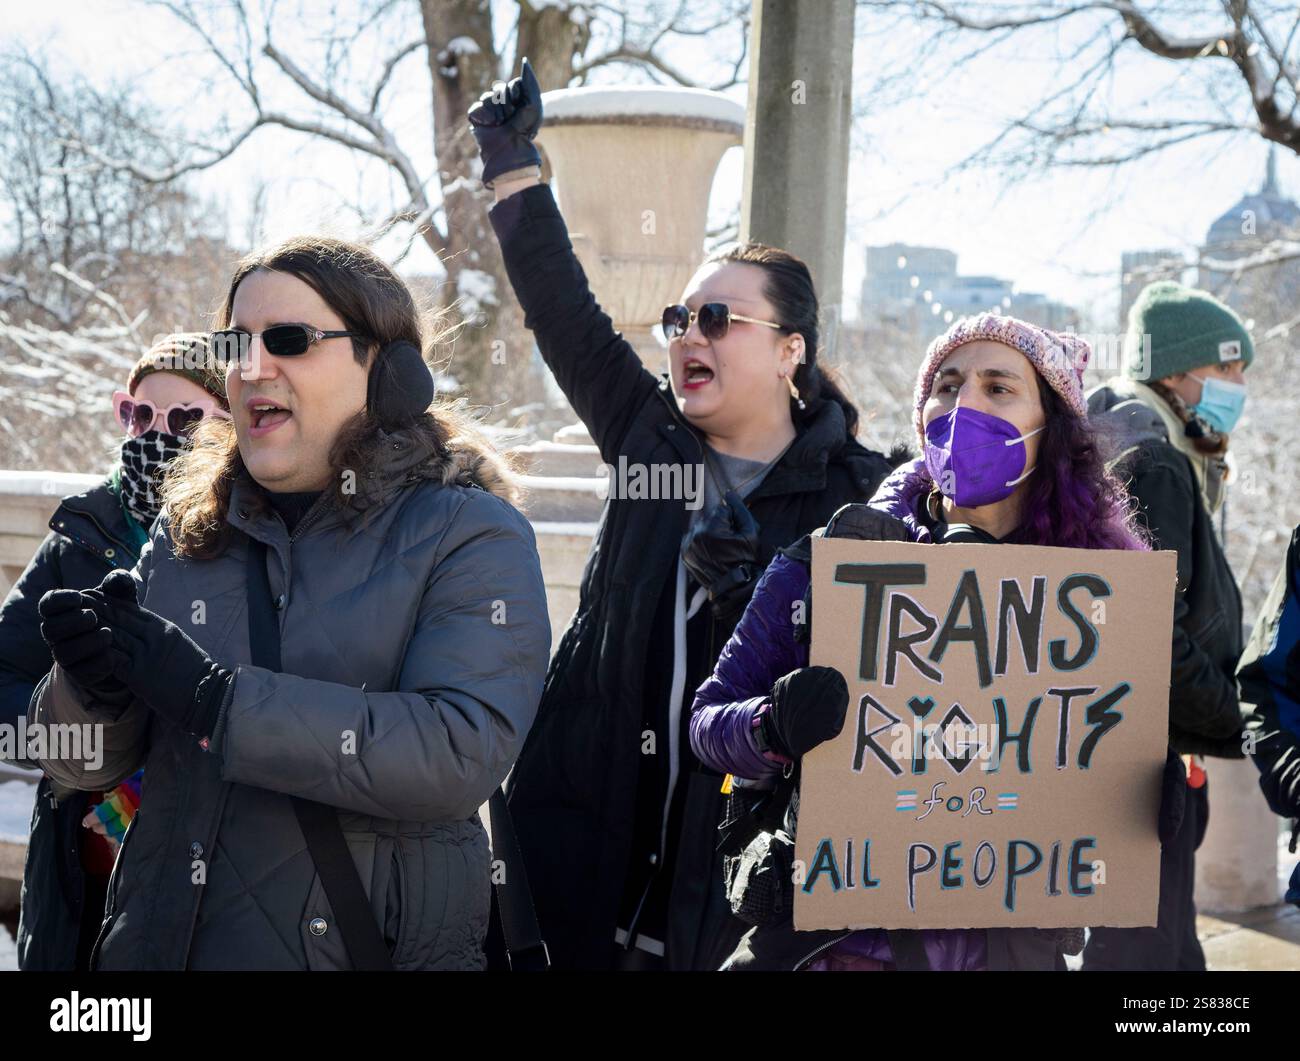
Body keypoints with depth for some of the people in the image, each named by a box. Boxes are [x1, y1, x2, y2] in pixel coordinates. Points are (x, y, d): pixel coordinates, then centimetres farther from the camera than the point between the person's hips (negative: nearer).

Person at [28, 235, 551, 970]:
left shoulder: (471, 535, -10)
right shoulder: (189, 535, 4)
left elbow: (461, 756, -25)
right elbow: (81, 765, 6)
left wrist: (213, 695, -25)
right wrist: (93, 686, -16)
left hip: (373, 945, -4)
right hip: (162, 943, 4)